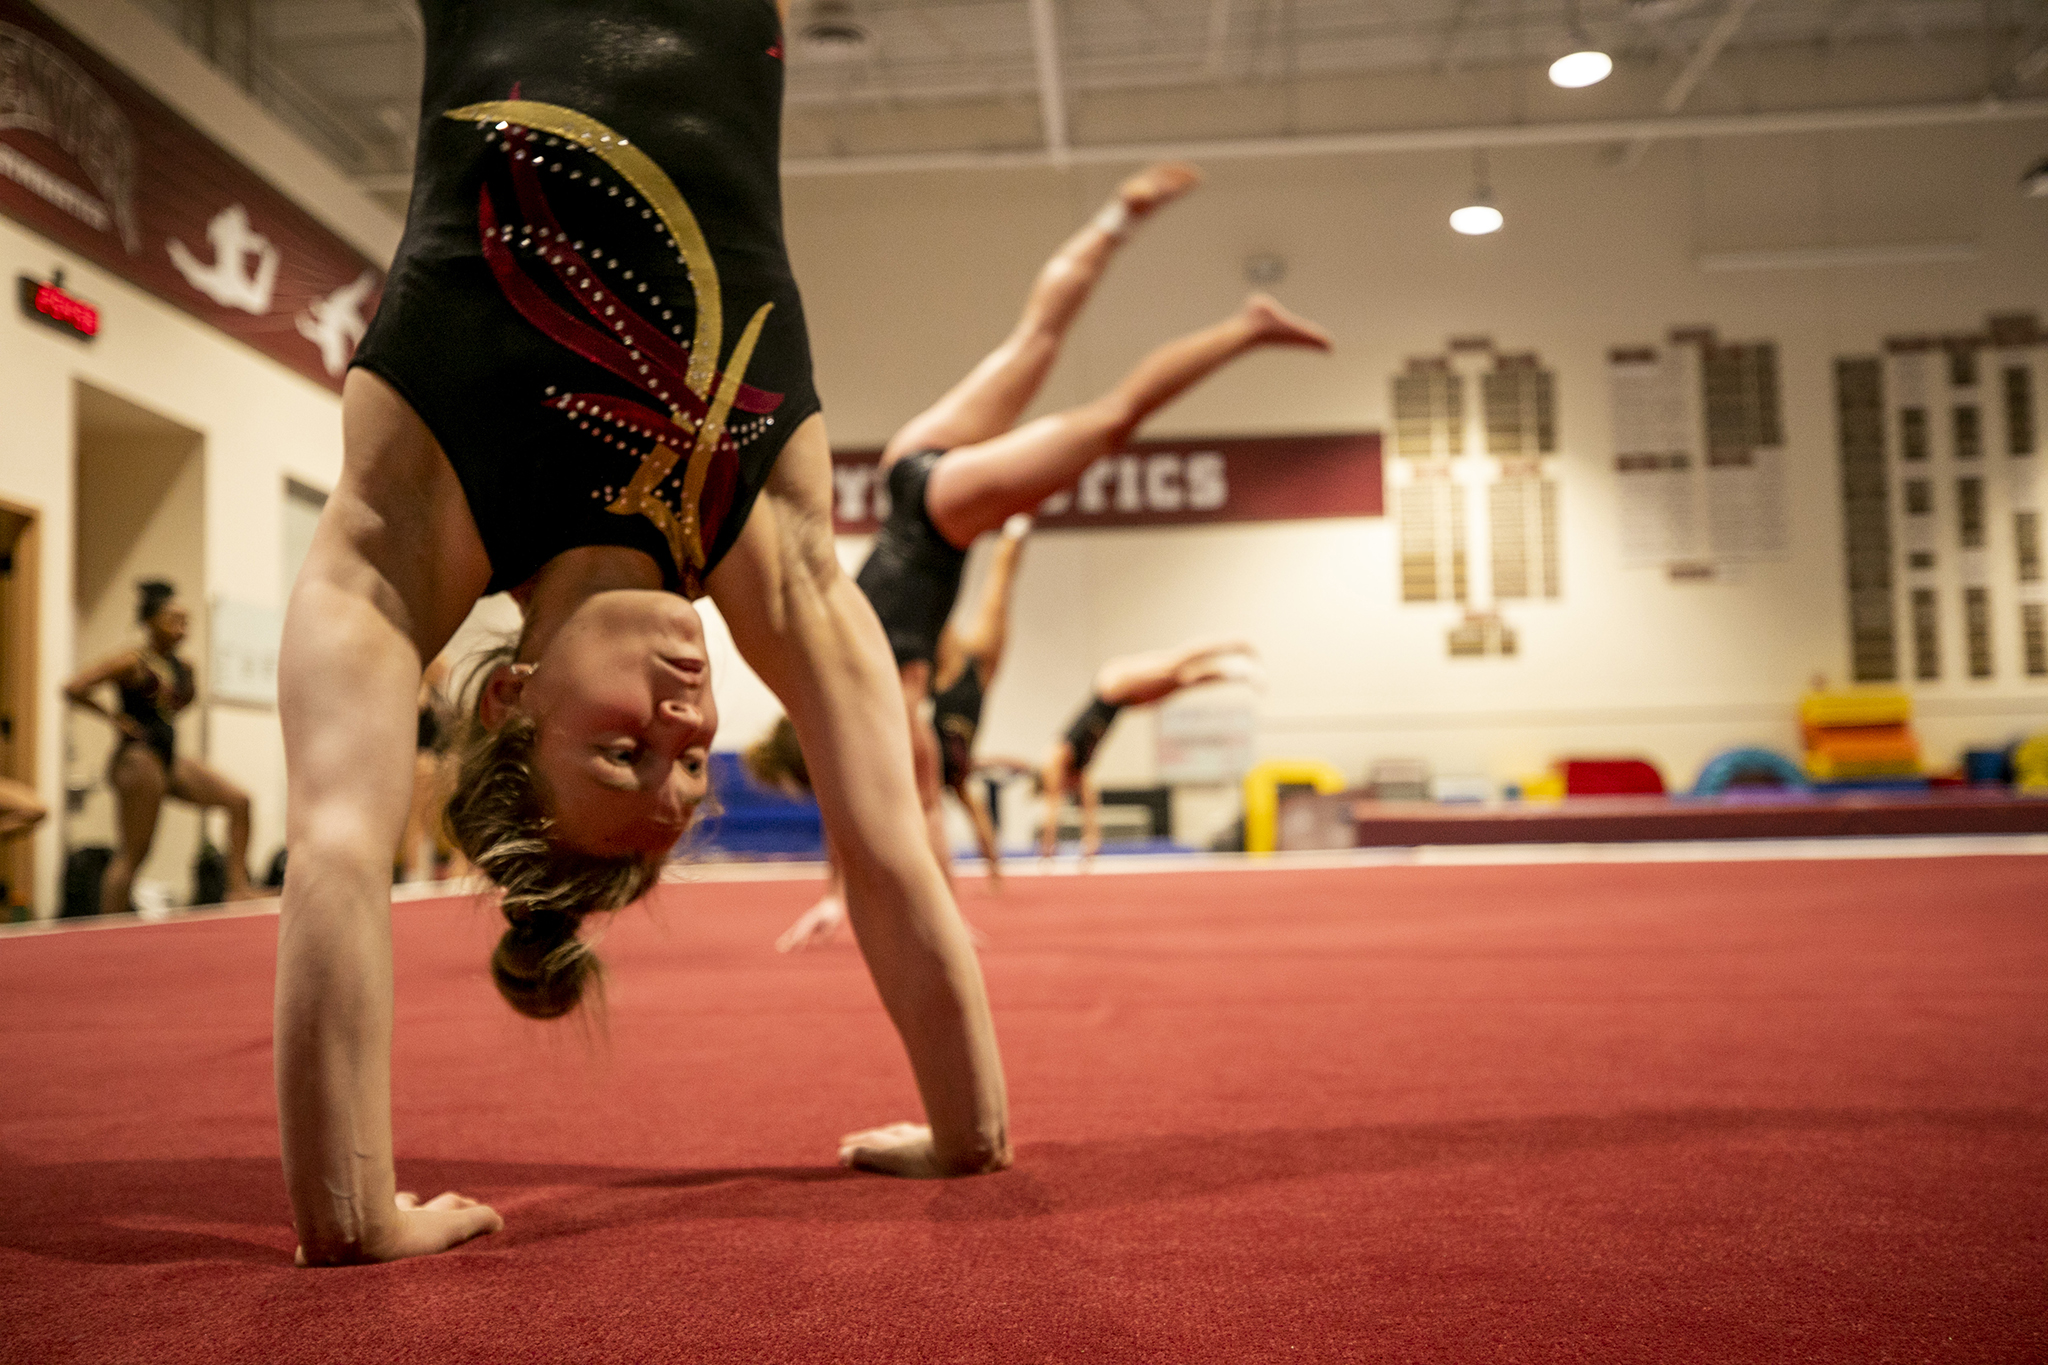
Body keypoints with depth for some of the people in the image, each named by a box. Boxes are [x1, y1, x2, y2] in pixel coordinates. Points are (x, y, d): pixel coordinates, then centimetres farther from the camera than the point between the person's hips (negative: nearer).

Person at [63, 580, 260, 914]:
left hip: (171, 758, 8)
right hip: (138, 758, -8)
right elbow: (74, 689, -20)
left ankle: (238, 887, -1)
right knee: (132, 854, -4)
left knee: (238, 801, -2)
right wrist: (116, 717, -13)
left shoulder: (182, 667, 10)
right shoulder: (132, 663, -12)